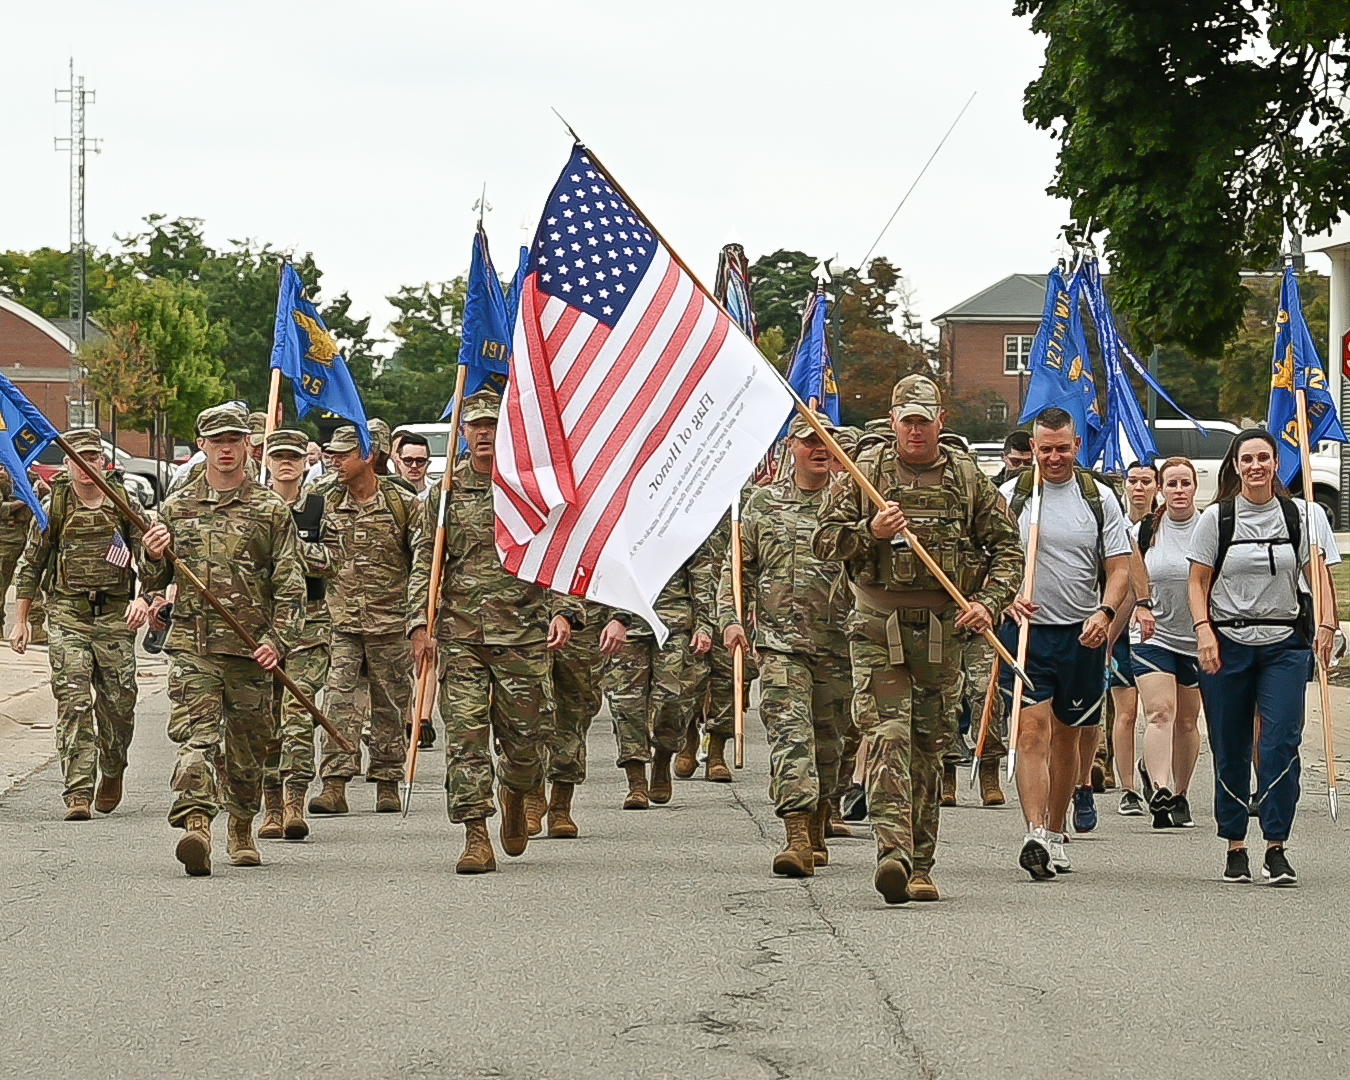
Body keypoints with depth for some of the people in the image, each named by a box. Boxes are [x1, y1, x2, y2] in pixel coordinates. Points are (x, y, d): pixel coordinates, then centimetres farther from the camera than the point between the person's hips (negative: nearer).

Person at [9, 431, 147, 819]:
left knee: (118, 704, 4)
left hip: (115, 616, 1)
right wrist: (21, 620, 10)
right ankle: (78, 793, -14)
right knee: (73, 703, -11)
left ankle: (111, 774, 32)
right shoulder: (54, 508, 5)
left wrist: (144, 598, -13)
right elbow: (30, 565, 12)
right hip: (67, 616, -1)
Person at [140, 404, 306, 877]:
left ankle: (241, 829, 28)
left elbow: (291, 585, 2)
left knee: (247, 745, 8)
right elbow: (154, 582, 15)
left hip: (251, 647, 0)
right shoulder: (177, 507, 11)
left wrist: (278, 640, -11)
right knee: (196, 733, -17)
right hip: (192, 645, 0)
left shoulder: (271, 510, 5)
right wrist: (154, 558, -8)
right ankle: (195, 825, -31)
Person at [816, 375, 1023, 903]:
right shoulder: (864, 473, 5)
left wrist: (989, 601, -4)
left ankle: (919, 865, 12)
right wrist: (870, 533, -15)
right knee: (886, 736, -16)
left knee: (929, 745, 6)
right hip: (877, 627, -2)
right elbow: (824, 542, 4)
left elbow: (1007, 546, 12)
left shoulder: (967, 478, 9)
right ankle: (893, 849, -27)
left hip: (942, 629, 2)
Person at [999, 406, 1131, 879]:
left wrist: (1105, 613, -12)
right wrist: (1009, 597, -16)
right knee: (1032, 730, -14)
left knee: (1068, 735, 11)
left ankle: (1055, 833, 25)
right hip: (1026, 629, -2)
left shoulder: (1100, 498, 6)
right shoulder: (1009, 497, 2)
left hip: (1083, 635, 2)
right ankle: (1035, 833, -23)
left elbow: (1119, 567, 5)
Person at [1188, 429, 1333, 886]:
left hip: (1284, 644, 0)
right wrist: (1204, 630, -10)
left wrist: (1326, 623, -8)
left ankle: (1276, 849, -6)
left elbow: (1316, 572, 7)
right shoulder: (1216, 518, 2)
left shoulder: (1298, 514, 5)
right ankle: (1235, 849, 15)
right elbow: (1197, 581, 4)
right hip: (1227, 644, 0)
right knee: (1230, 752, 4)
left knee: (1282, 745, -11)